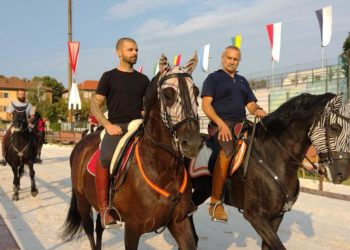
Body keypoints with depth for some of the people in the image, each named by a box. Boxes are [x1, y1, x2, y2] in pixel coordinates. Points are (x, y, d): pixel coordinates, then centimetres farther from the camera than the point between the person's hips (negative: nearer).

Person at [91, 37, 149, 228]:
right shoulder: (109, 77, 7)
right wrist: (108, 125, -12)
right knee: (105, 158, -32)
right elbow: (95, 106, 4)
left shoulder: (143, 79, 17)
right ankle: (104, 207, -18)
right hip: (116, 127, -4)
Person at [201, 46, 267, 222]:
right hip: (220, 124, -7)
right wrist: (221, 124, -20)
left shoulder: (242, 81, 25)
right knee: (227, 150, -35)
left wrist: (258, 110, -6)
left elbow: (251, 104, 20)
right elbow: (206, 105, -6)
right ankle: (215, 202, -32)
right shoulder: (213, 78, 6)